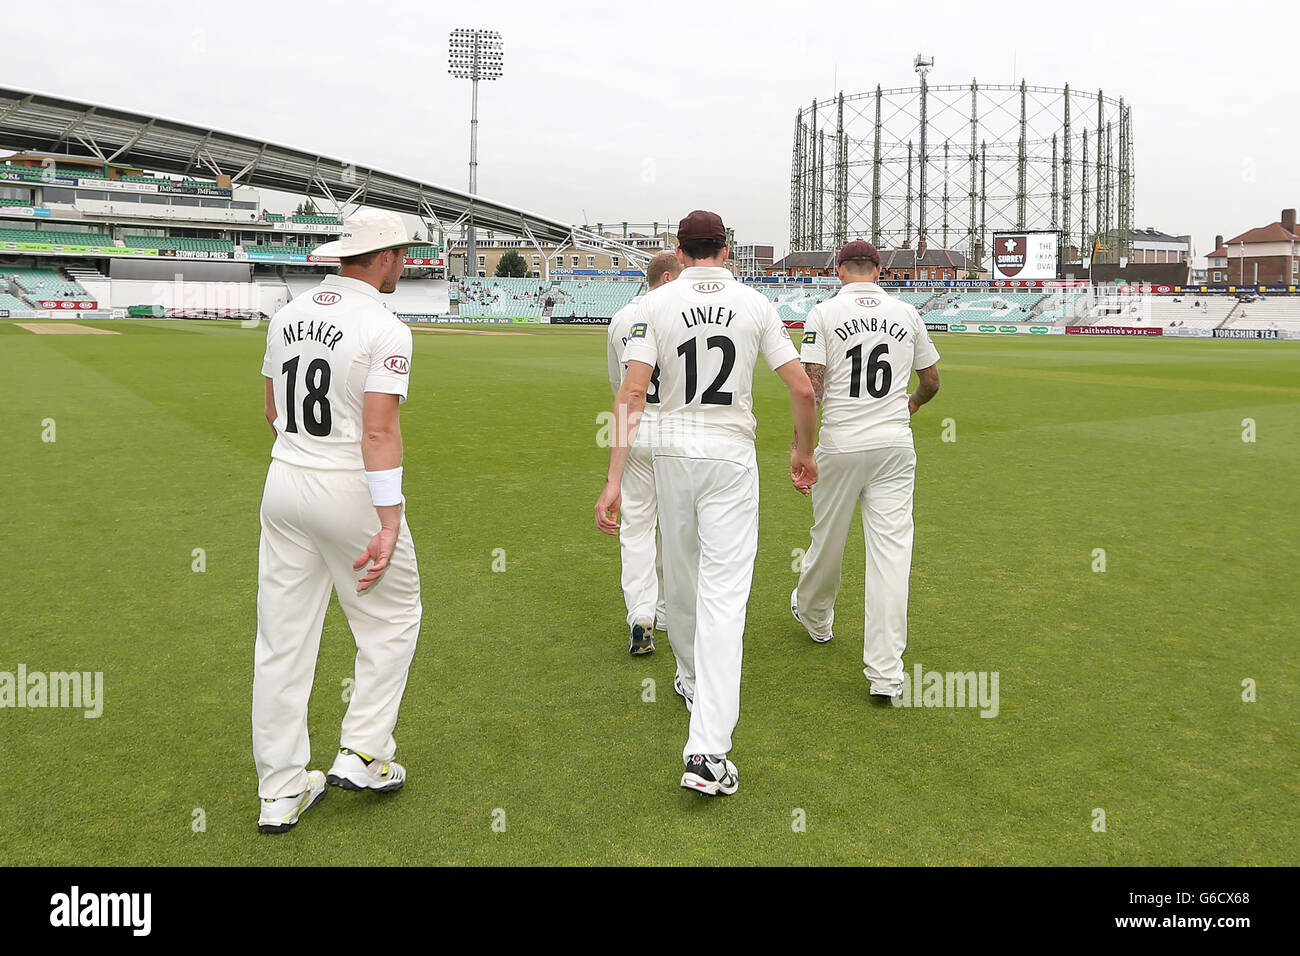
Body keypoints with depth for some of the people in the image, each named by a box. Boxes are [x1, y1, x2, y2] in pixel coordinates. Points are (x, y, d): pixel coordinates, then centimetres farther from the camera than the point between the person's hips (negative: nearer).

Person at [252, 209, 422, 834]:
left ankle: (281, 791, 17)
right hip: (350, 490, -6)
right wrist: (390, 523, -24)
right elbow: (378, 431, -22)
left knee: (283, 638, 9)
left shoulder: (288, 316, 8)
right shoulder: (385, 329, -13)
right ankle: (362, 756, 16)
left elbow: (273, 411, 17)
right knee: (392, 617, 14)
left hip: (283, 480, 7)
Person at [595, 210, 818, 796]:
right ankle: (708, 751, -14)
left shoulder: (655, 303, -1)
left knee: (680, 575, 21)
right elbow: (803, 389, -2)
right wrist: (803, 450, 16)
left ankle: (693, 681, 43)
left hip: (672, 451, 1)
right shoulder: (756, 305, 2)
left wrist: (614, 479, -14)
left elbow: (632, 391, -12)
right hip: (733, 456, -1)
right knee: (724, 593, -6)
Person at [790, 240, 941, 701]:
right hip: (895, 443, 2)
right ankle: (886, 672, -6)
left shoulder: (825, 313, -3)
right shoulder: (906, 313, 7)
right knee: (891, 546, -2)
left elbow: (810, 386, -12)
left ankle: (814, 616, 42)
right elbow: (931, 380, 17)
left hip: (841, 445, -1)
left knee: (828, 537, 17)